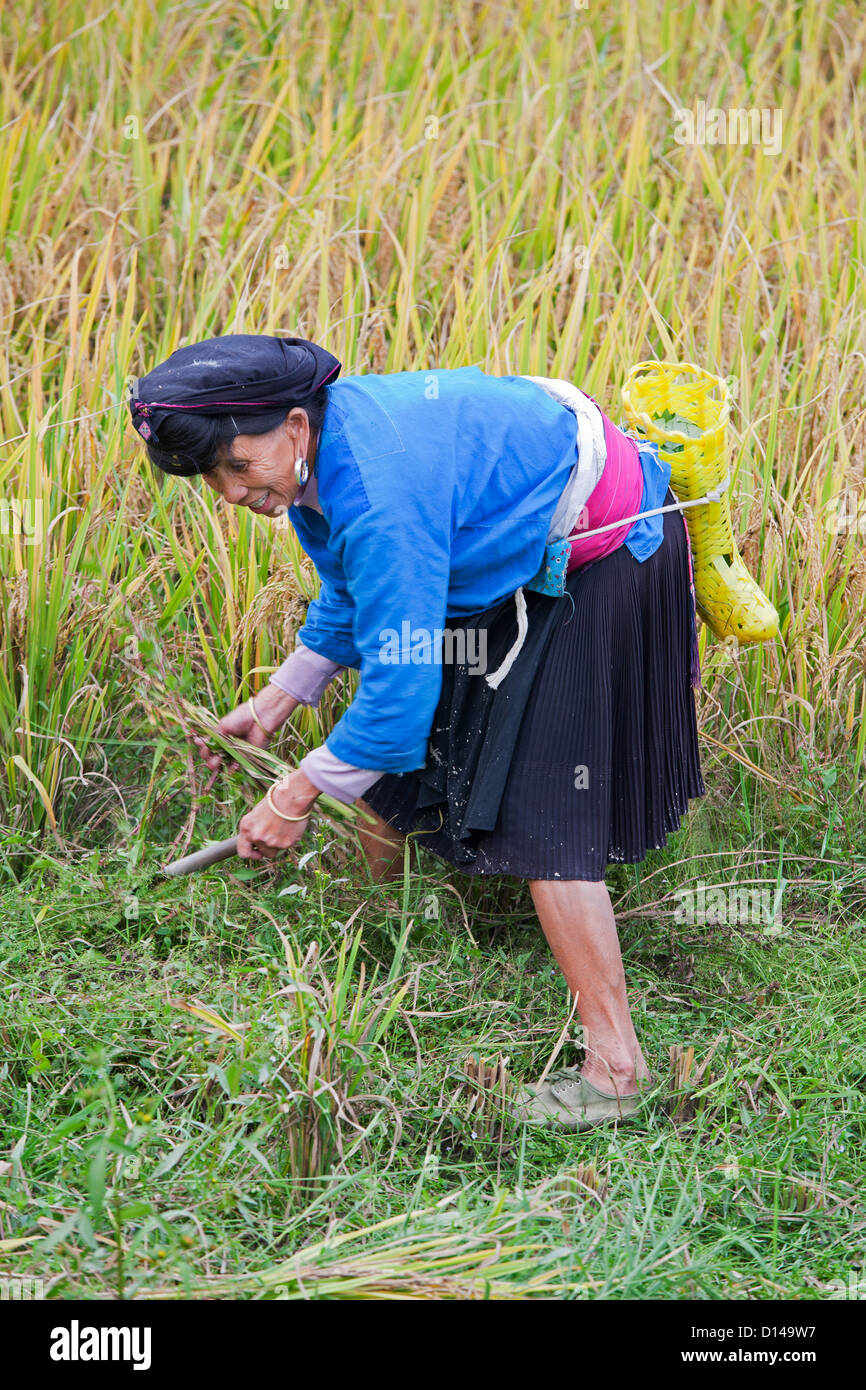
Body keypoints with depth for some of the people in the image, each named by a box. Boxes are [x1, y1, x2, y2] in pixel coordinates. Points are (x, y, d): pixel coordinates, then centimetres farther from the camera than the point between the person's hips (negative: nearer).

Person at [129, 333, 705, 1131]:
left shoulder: (379, 495, -37)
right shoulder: (318, 455, -6)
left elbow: (400, 689, -33)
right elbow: (356, 596, 14)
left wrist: (297, 797, -22)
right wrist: (278, 700, 11)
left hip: (599, 556, -10)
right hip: (523, 553, 10)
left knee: (540, 809, -13)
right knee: (395, 756, 14)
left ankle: (616, 1067, -9)